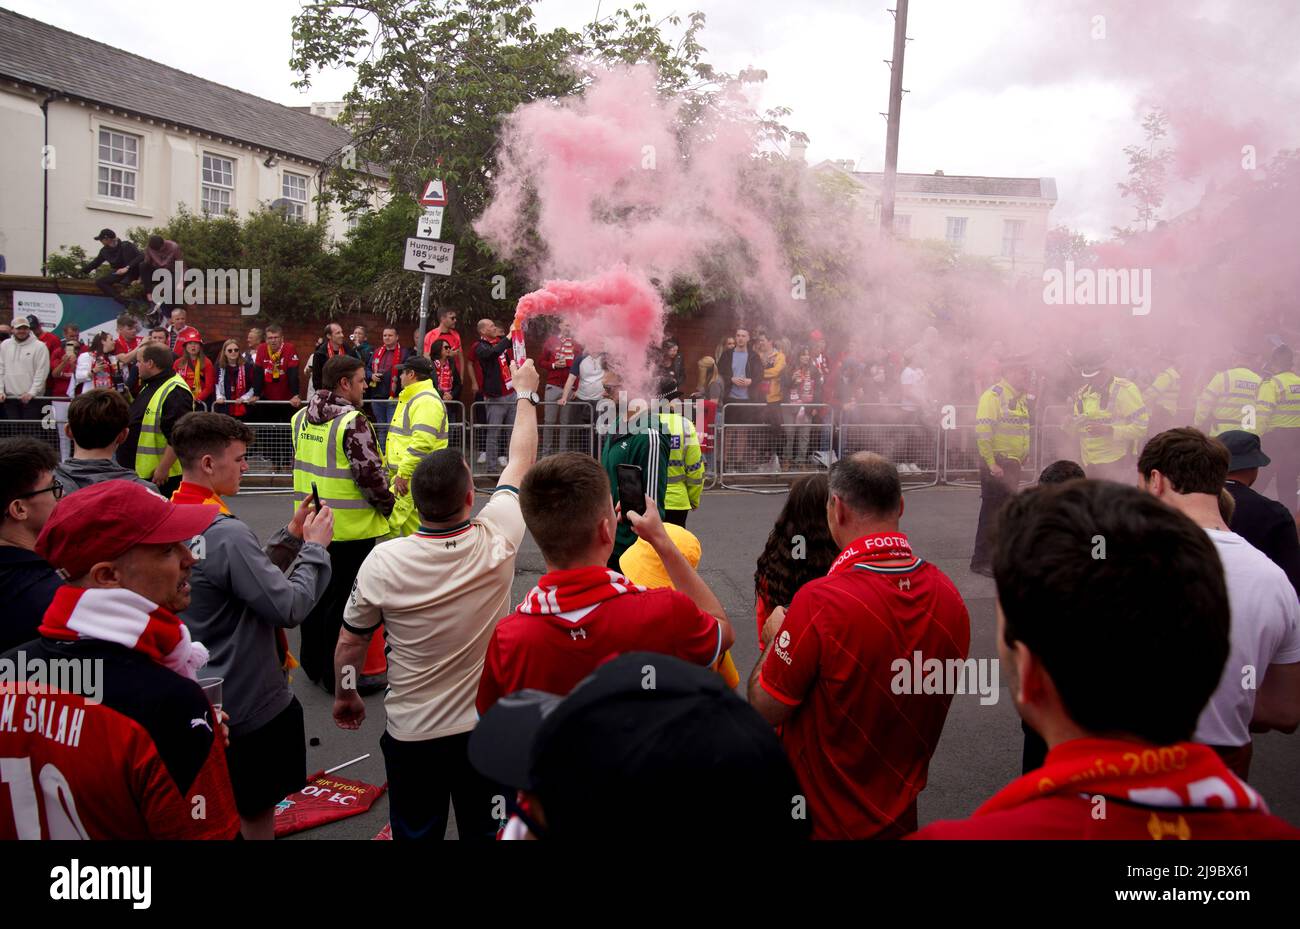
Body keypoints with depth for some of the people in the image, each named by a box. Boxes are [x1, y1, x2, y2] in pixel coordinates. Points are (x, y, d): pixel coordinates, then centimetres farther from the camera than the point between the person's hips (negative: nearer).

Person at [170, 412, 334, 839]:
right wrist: (314, 547, -13)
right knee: (255, 813, 10)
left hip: (199, 695, 9)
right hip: (252, 702, -9)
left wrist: (290, 537, 3)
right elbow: (289, 607, -24)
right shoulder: (226, 532, -28)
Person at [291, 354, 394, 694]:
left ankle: (313, 665, 33)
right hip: (350, 527, -8)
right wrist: (388, 507, -3)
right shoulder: (353, 423, -20)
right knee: (344, 600, 2)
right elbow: (372, 475, -19)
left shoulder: (301, 418, 7)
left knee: (316, 592, 19)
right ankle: (338, 676, 11)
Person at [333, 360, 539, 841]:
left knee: (416, 832, 19)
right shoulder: (497, 541, -18)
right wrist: (525, 392, 13)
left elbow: (350, 644, -5)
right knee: (484, 831, 20)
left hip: (411, 734, -1)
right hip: (487, 726, 1)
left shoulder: (382, 562, -19)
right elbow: (520, 461, -2)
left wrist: (345, 695, 16)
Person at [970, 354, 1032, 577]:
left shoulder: (1021, 397, 14)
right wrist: (991, 464, -23)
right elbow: (983, 432, -23)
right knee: (992, 511, -5)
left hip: (1013, 464, 9)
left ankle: (997, 556, 27)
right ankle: (980, 562, 3)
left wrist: (1024, 454, 18)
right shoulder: (993, 395, -16)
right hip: (996, 464, -9)